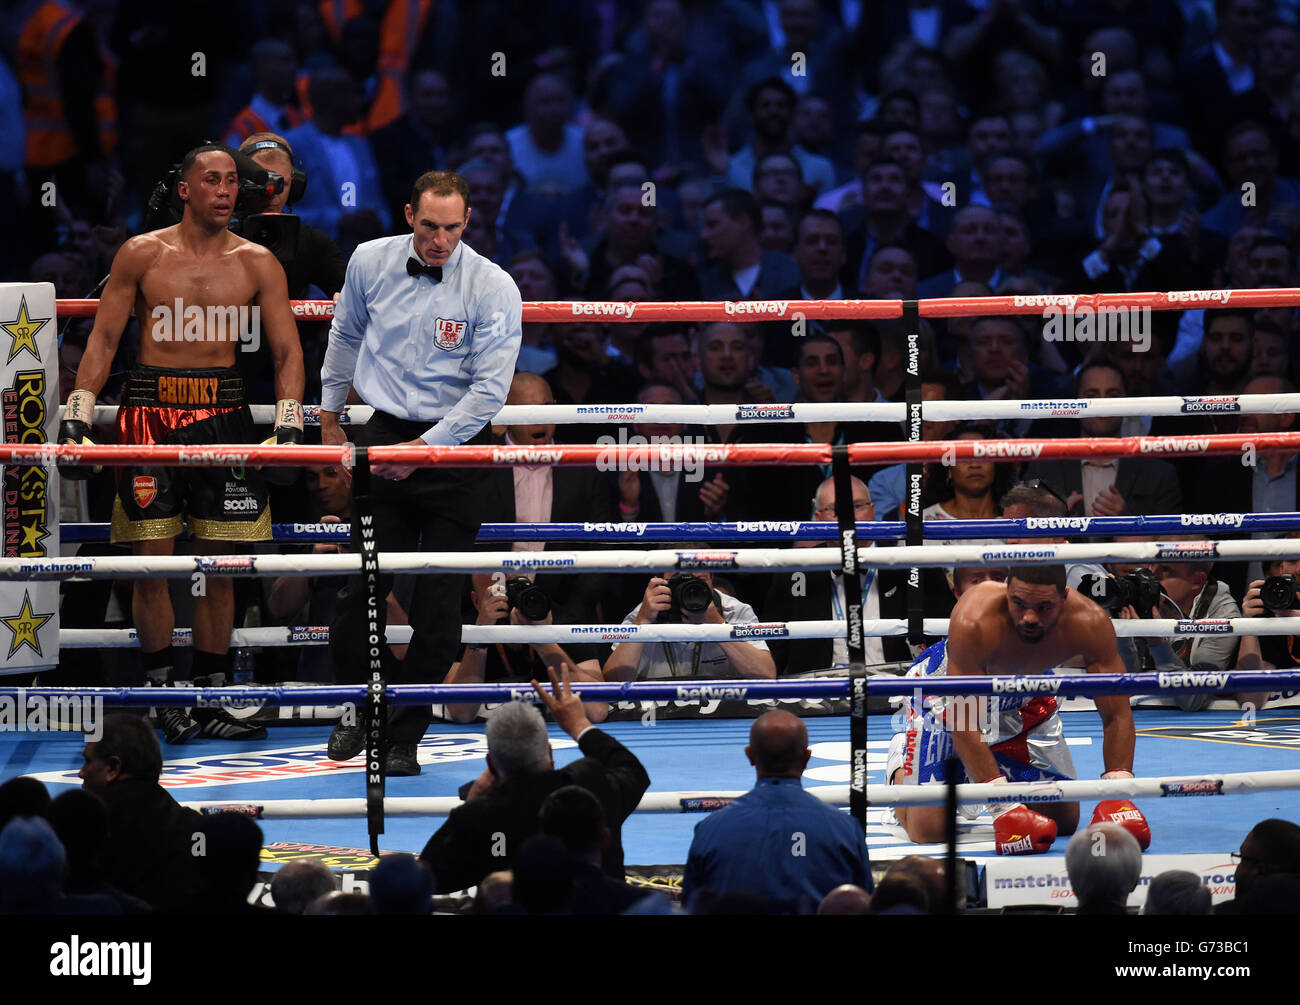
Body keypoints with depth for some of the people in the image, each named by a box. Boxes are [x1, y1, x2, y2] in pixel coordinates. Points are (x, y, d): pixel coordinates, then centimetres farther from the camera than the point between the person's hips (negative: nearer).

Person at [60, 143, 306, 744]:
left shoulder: (256, 263, 6)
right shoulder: (142, 255, 3)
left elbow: (287, 350, 5)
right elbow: (102, 340, 6)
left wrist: (289, 424, -8)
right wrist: (76, 417, -2)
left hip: (223, 411, 1)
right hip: (151, 409, -1)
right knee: (152, 559, -3)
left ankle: (211, 699, 9)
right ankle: (163, 695, 5)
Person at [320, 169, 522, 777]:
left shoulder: (493, 288, -10)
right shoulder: (371, 263, 1)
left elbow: (490, 387, -12)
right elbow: (345, 336, 20)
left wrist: (425, 447, -16)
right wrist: (330, 415, 25)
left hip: (453, 446, -2)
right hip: (384, 436, 2)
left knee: (438, 600, -4)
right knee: (364, 584, -2)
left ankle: (404, 736, 6)